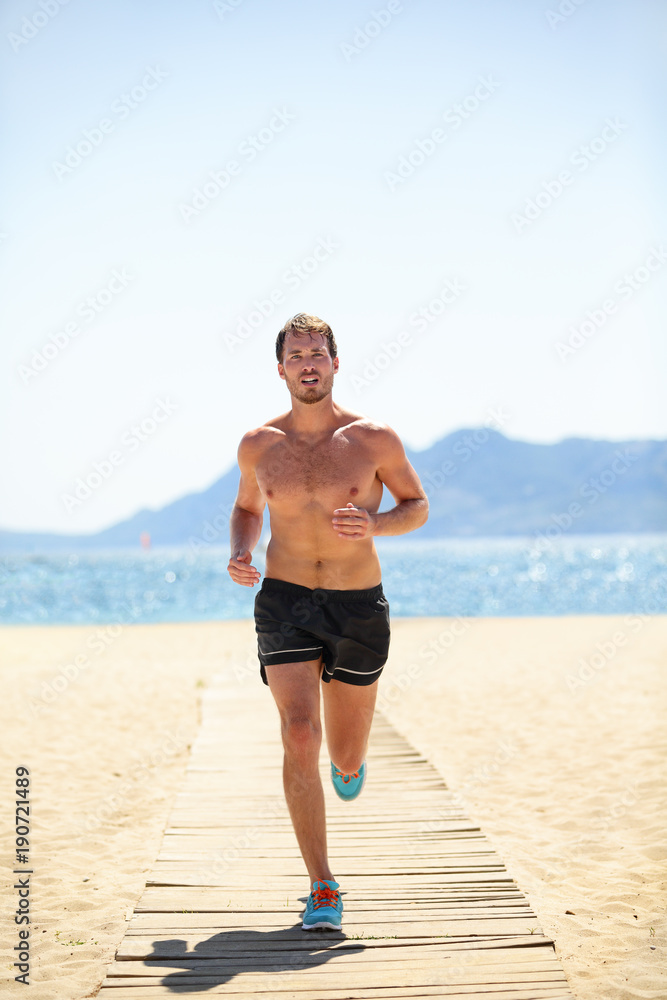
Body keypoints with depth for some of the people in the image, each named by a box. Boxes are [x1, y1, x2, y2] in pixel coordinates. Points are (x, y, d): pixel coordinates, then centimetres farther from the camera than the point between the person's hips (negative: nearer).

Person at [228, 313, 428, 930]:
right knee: (299, 737, -17)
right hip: (285, 602, 0)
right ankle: (322, 889, -10)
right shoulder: (258, 446, 1)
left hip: (360, 607, 0)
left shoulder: (373, 439, -5)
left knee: (345, 759, 11)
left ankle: (350, 760, 52)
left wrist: (373, 525, -16)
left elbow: (417, 506, 5)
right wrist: (239, 555, -2)